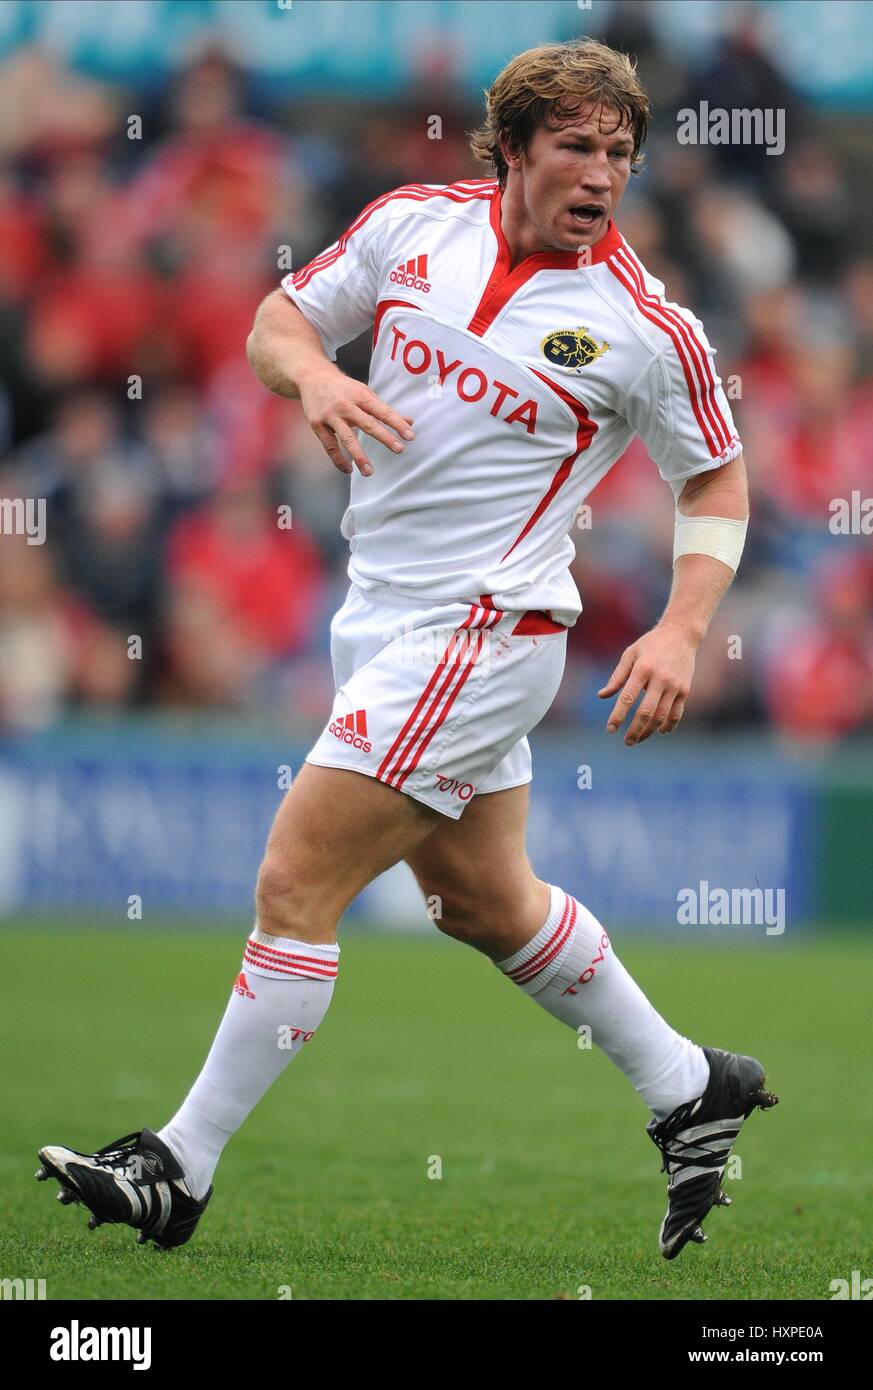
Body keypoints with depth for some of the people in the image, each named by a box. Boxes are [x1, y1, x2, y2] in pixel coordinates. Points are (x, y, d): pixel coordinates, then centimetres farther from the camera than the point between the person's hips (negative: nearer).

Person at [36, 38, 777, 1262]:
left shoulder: (651, 331, -11)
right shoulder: (414, 225, 1)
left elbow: (717, 480, 2)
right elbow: (282, 317, 12)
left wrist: (682, 632, -11)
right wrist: (312, 375, -11)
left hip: (480, 632, -7)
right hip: (383, 614, 7)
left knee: (296, 882, -9)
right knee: (485, 899, 20)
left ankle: (180, 1169, 0)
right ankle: (689, 1092, 36)